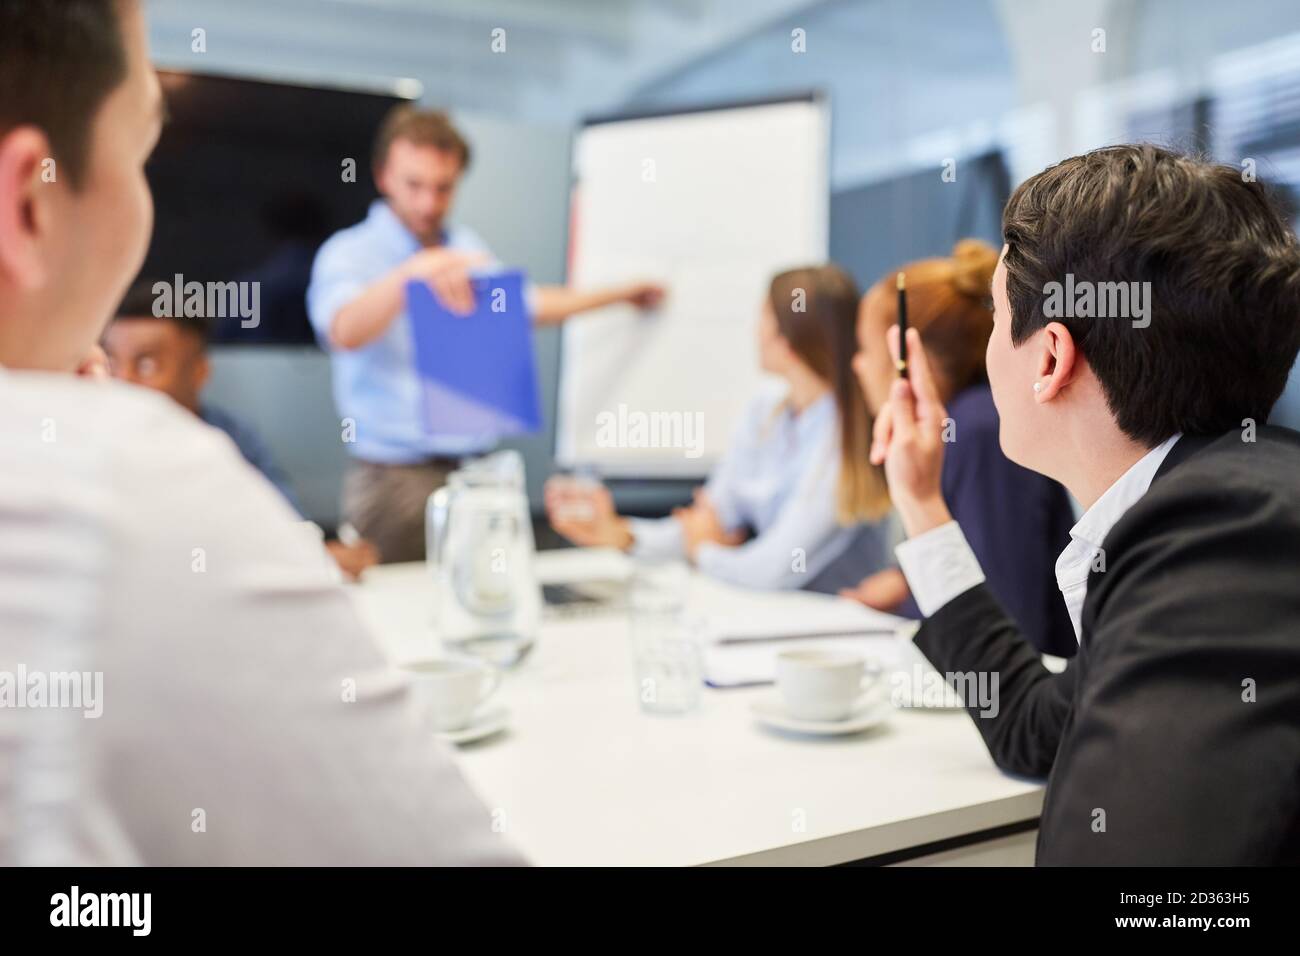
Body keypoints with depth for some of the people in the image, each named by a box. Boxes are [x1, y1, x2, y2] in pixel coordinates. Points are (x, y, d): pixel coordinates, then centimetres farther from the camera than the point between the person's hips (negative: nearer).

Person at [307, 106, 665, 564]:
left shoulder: (467, 247, 15)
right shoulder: (349, 253, -5)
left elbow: (526, 304, 30)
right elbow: (345, 333, -26)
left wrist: (621, 292, 37)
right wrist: (411, 273, -42)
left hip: (476, 470, 5)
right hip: (397, 478, -5)